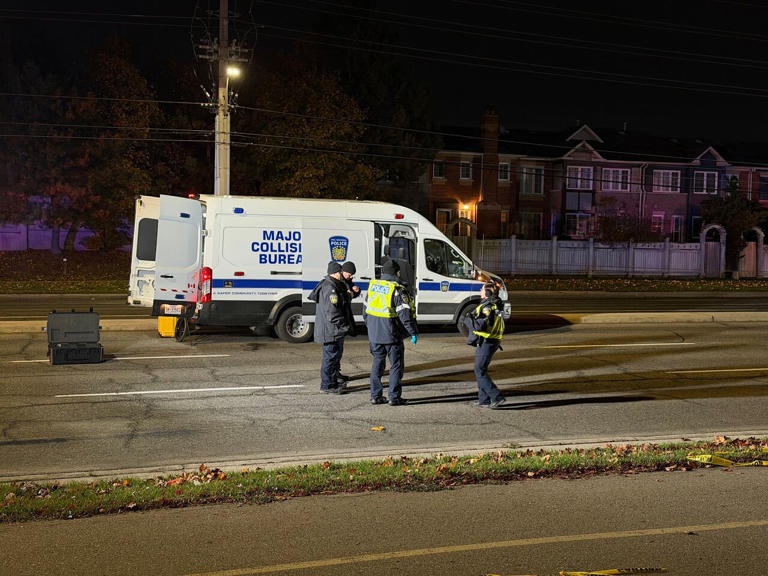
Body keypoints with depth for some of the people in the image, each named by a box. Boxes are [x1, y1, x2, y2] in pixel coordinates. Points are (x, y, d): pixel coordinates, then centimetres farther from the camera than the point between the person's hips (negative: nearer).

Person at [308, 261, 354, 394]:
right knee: (331, 355, -4)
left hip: (335, 330, 11)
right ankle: (327, 384, 3)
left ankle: (333, 381, 30)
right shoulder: (330, 289, -21)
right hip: (331, 330, -11)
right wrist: (345, 325, -20)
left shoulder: (335, 286, 15)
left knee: (336, 354, 20)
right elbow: (332, 312, -24)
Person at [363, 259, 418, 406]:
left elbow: (366, 310, 15)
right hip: (391, 334, -6)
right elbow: (405, 314, -17)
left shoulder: (372, 286, 6)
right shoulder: (397, 290, -14)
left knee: (377, 363, 15)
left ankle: (375, 395, 16)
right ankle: (394, 397, 3)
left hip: (374, 334, 6)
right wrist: (413, 332, -10)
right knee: (396, 365, 4)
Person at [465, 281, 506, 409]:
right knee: (481, 370, 16)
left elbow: (480, 326, -25)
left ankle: (497, 397, -8)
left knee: (480, 372, -5)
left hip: (485, 343, -10)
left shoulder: (487, 307, -19)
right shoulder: (495, 306, 13)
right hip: (493, 342, 10)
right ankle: (483, 400, 19)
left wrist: (469, 320, -9)